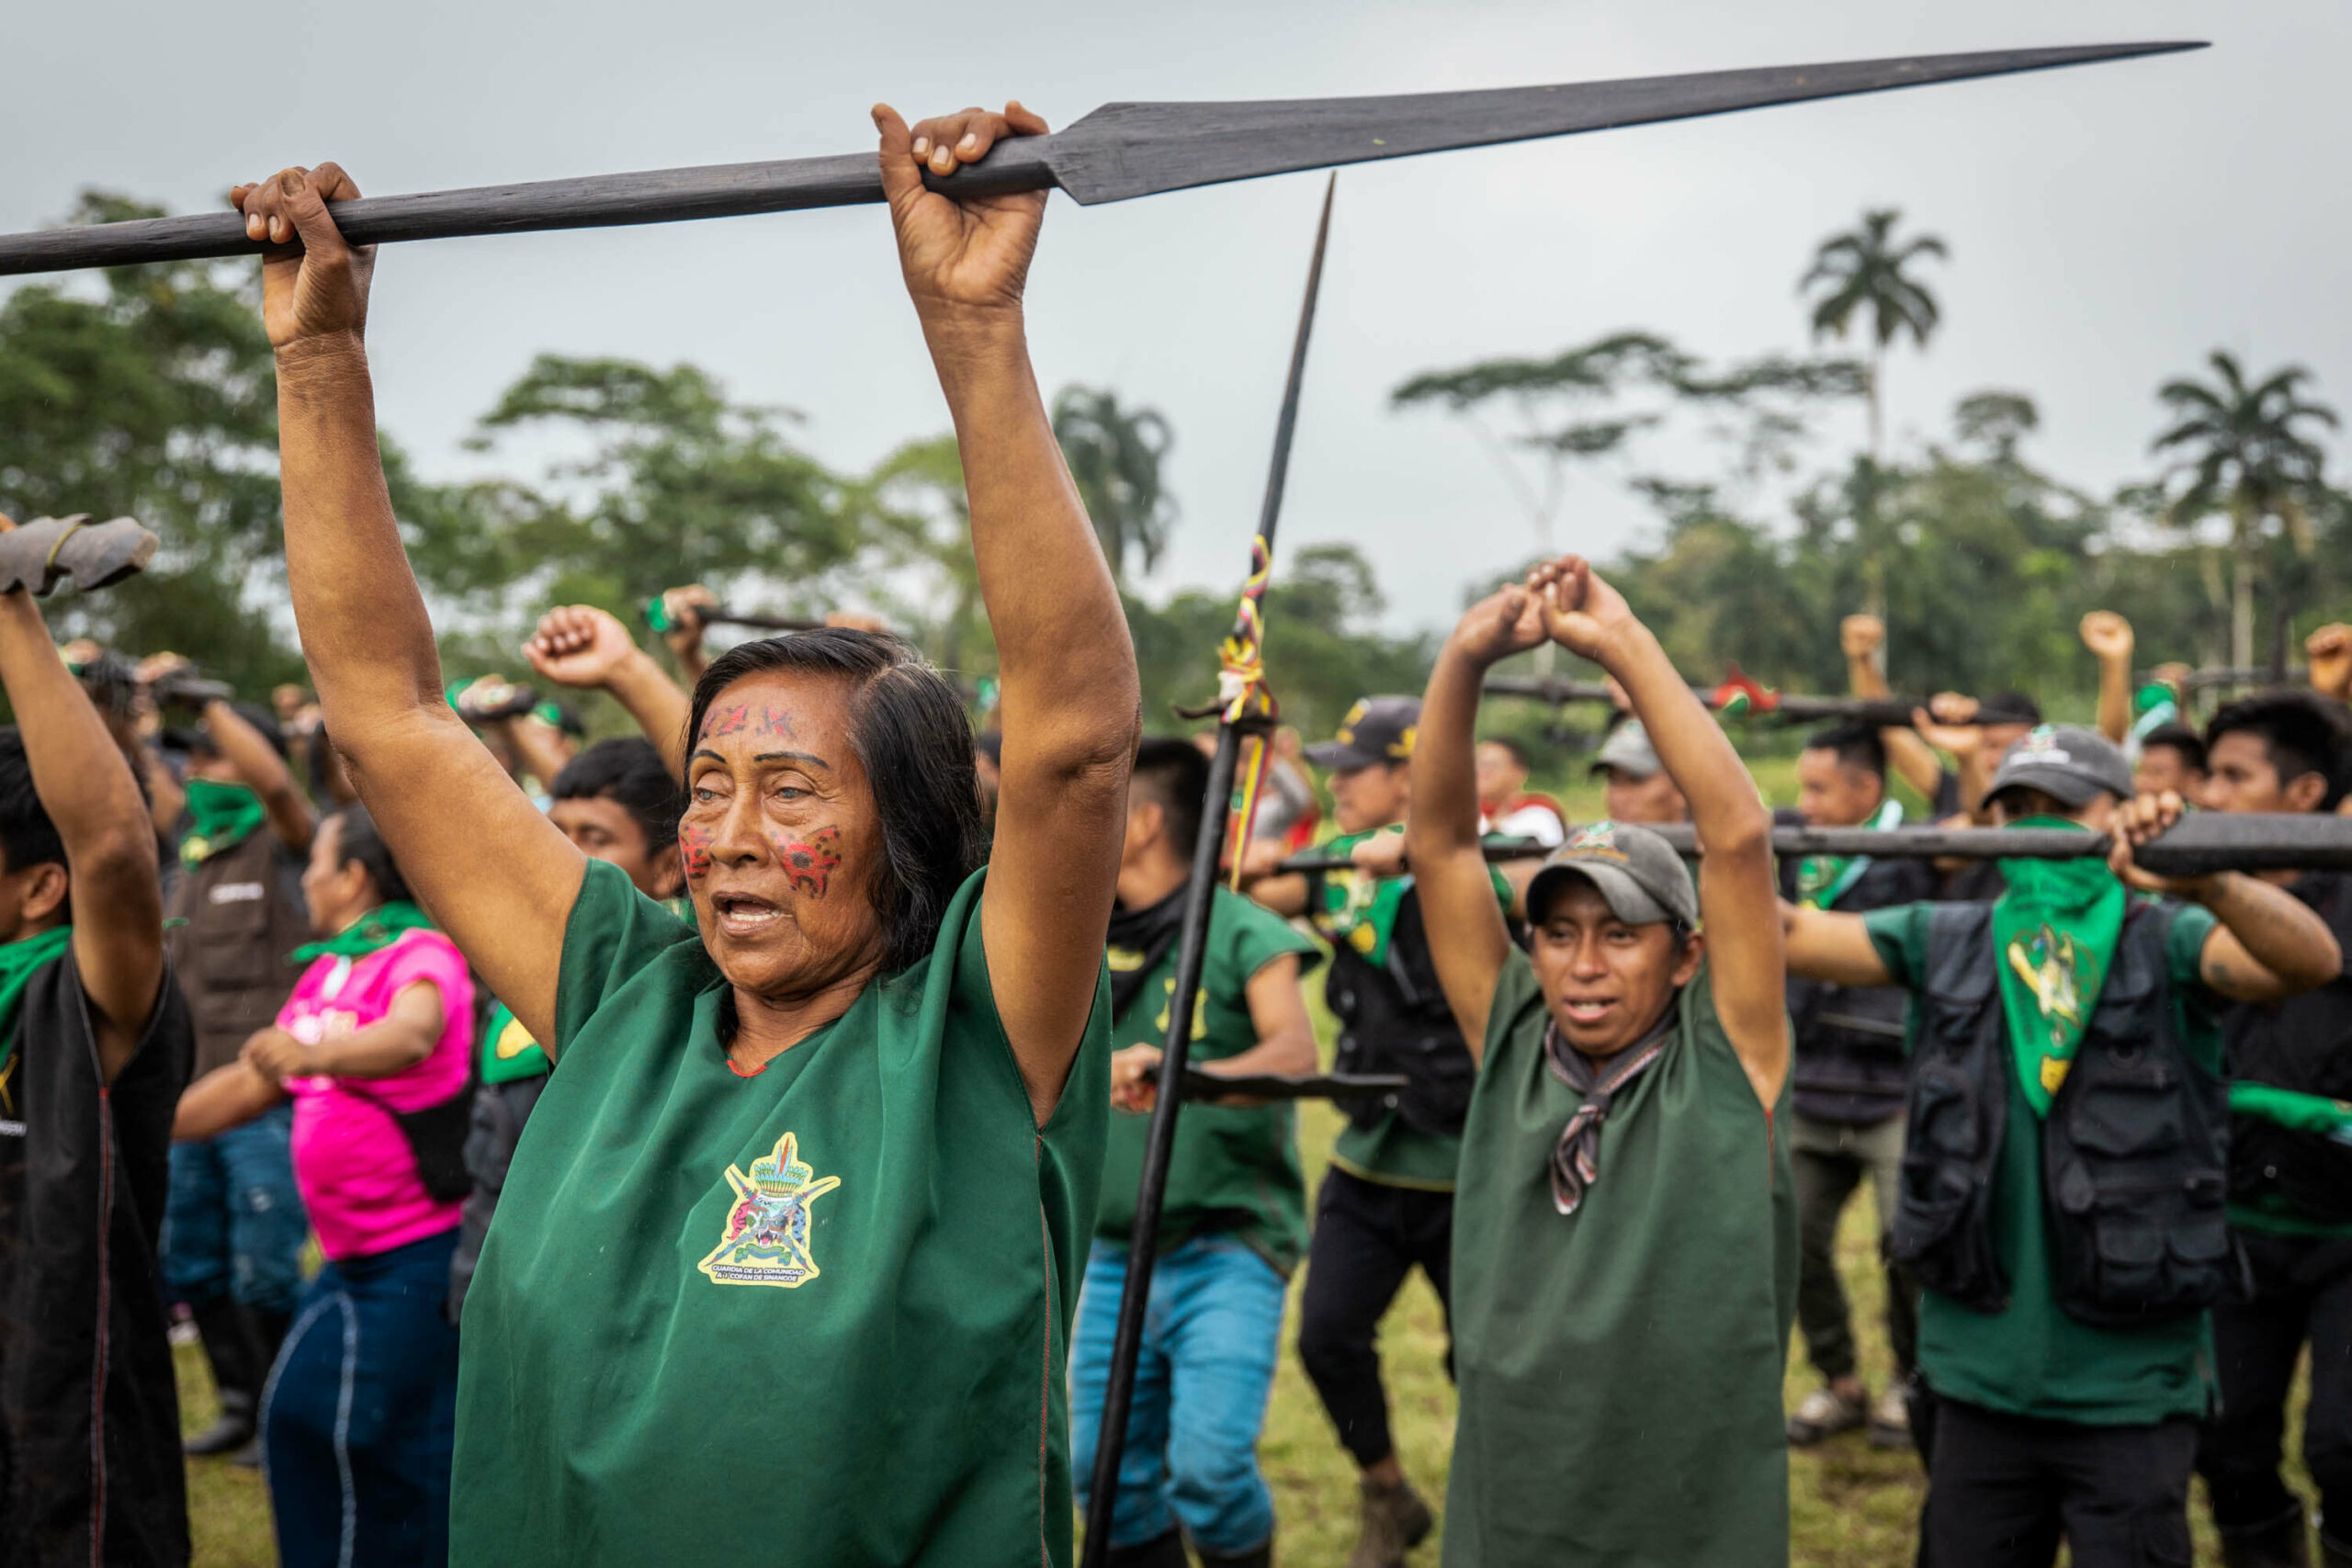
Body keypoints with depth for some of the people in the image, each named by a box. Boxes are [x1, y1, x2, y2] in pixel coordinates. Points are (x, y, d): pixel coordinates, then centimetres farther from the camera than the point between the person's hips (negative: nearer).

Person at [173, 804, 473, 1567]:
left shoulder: (422, 954, -14)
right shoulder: (325, 971, 13)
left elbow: (412, 1037, -36)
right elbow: (252, 1084, 21)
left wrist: (317, 1055, -54)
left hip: (419, 1252, -9)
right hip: (350, 1255, 9)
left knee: (405, 1443, -8)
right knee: (301, 1418, 13)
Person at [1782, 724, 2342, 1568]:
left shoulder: (2162, 943, -6)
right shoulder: (1945, 943, 4)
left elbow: (2311, 960, -24)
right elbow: (1788, 934, -3)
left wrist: (2200, 878, -43)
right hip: (1976, 1379, 4)